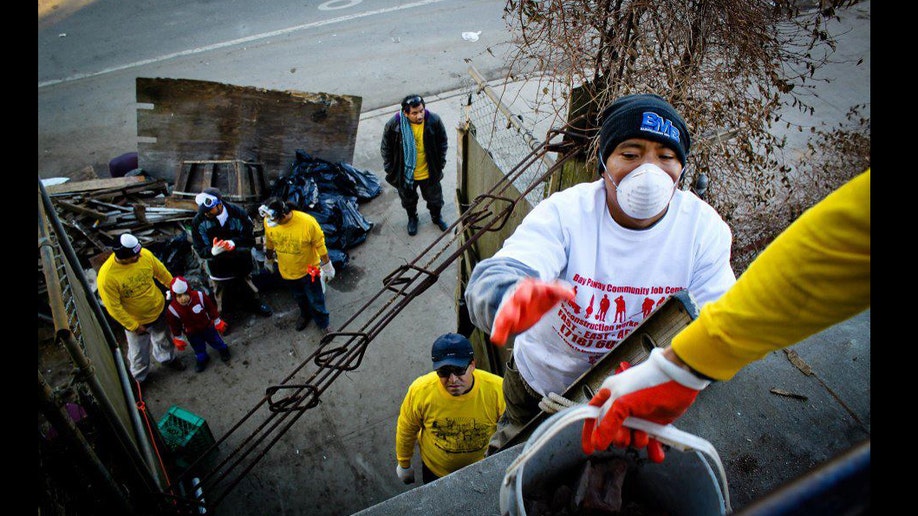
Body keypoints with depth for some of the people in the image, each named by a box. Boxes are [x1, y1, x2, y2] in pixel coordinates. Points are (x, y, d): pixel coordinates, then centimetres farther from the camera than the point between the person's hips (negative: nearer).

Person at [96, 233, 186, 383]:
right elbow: (114, 307, -23)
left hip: (158, 309, 4)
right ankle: (139, 377, 49)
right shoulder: (106, 277, -34)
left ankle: (168, 358, 60)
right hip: (135, 320, -3)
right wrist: (134, 326, -16)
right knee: (139, 351, 19)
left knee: (163, 338, 29)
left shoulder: (144, 254, -23)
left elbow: (161, 272, -3)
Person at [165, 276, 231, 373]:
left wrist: (218, 322, -3)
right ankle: (202, 359, 48)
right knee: (199, 348, 19)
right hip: (192, 334, 0)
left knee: (215, 340, 21)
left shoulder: (200, 296, -29)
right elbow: (174, 326, -10)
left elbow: (211, 309, -12)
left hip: (207, 326, 0)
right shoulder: (172, 310, -28)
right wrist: (178, 339, 0)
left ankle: (223, 350, 50)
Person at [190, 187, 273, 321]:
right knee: (222, 298, 19)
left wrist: (234, 243, -33)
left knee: (248, 291, 25)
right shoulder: (198, 221, -18)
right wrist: (213, 250, -38)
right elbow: (200, 250, -14)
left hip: (241, 264, 0)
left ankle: (255, 305, 55)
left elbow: (250, 239, -13)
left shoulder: (238, 213, -19)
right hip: (218, 268, 0)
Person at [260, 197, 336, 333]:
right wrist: (269, 259, 16)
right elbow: (269, 243, 1)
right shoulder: (269, 221, -21)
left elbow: (320, 245, -19)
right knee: (299, 298, 29)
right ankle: (305, 314, 59)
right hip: (287, 271, 4)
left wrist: (327, 267, -9)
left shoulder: (308, 222, -33)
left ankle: (323, 323, 43)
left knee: (316, 301, 16)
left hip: (308, 270, -3)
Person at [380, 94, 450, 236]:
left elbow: (442, 143, -4)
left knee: (434, 198, 24)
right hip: (405, 173, -1)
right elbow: (386, 148, -9)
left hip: (429, 172, 1)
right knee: (408, 199, 26)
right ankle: (412, 218, 57)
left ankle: (437, 217, 56)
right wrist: (390, 169, -5)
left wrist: (440, 164, -1)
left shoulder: (434, 120, -22)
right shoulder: (393, 125, -25)